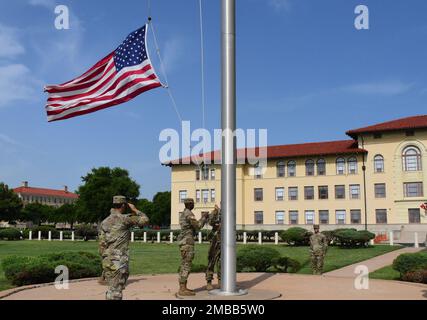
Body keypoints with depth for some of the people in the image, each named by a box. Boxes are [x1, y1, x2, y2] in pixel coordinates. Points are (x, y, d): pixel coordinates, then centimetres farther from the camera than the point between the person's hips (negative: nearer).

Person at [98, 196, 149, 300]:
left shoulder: (104, 222, 11)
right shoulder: (124, 218, -9)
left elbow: (102, 245, 11)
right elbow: (145, 220, -3)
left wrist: (105, 259, 16)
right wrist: (135, 210, 11)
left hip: (107, 261, 7)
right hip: (118, 262, -7)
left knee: (112, 290, 16)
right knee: (115, 292, -3)